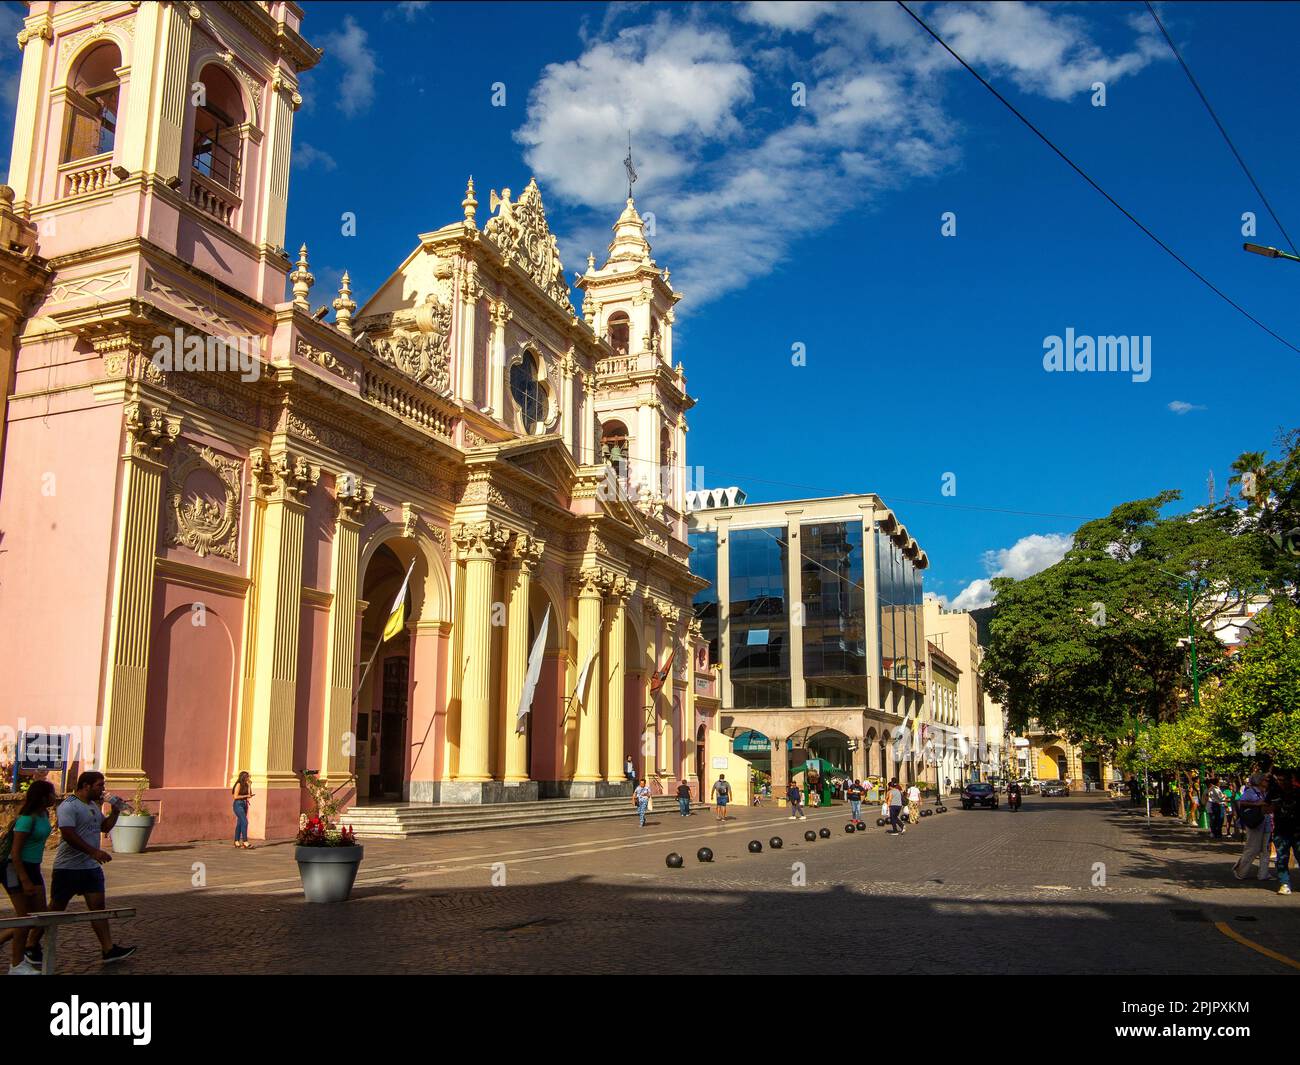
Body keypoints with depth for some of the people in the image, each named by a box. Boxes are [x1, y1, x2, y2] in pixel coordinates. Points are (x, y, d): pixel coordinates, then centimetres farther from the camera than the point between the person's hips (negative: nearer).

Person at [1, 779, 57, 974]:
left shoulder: (44, 814, 4)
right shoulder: (27, 819, -21)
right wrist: (25, 881, -23)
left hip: (33, 868, 8)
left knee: (40, 914, 6)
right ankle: (16, 966, 6)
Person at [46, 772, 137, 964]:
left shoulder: (94, 805, 13)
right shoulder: (69, 806, -15)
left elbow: (104, 827, 24)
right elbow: (68, 834, -25)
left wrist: (115, 813, 5)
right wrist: (93, 852, -29)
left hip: (91, 867, 8)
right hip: (68, 867, -8)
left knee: (98, 906, 4)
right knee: (55, 909, 3)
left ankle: (109, 949, 3)